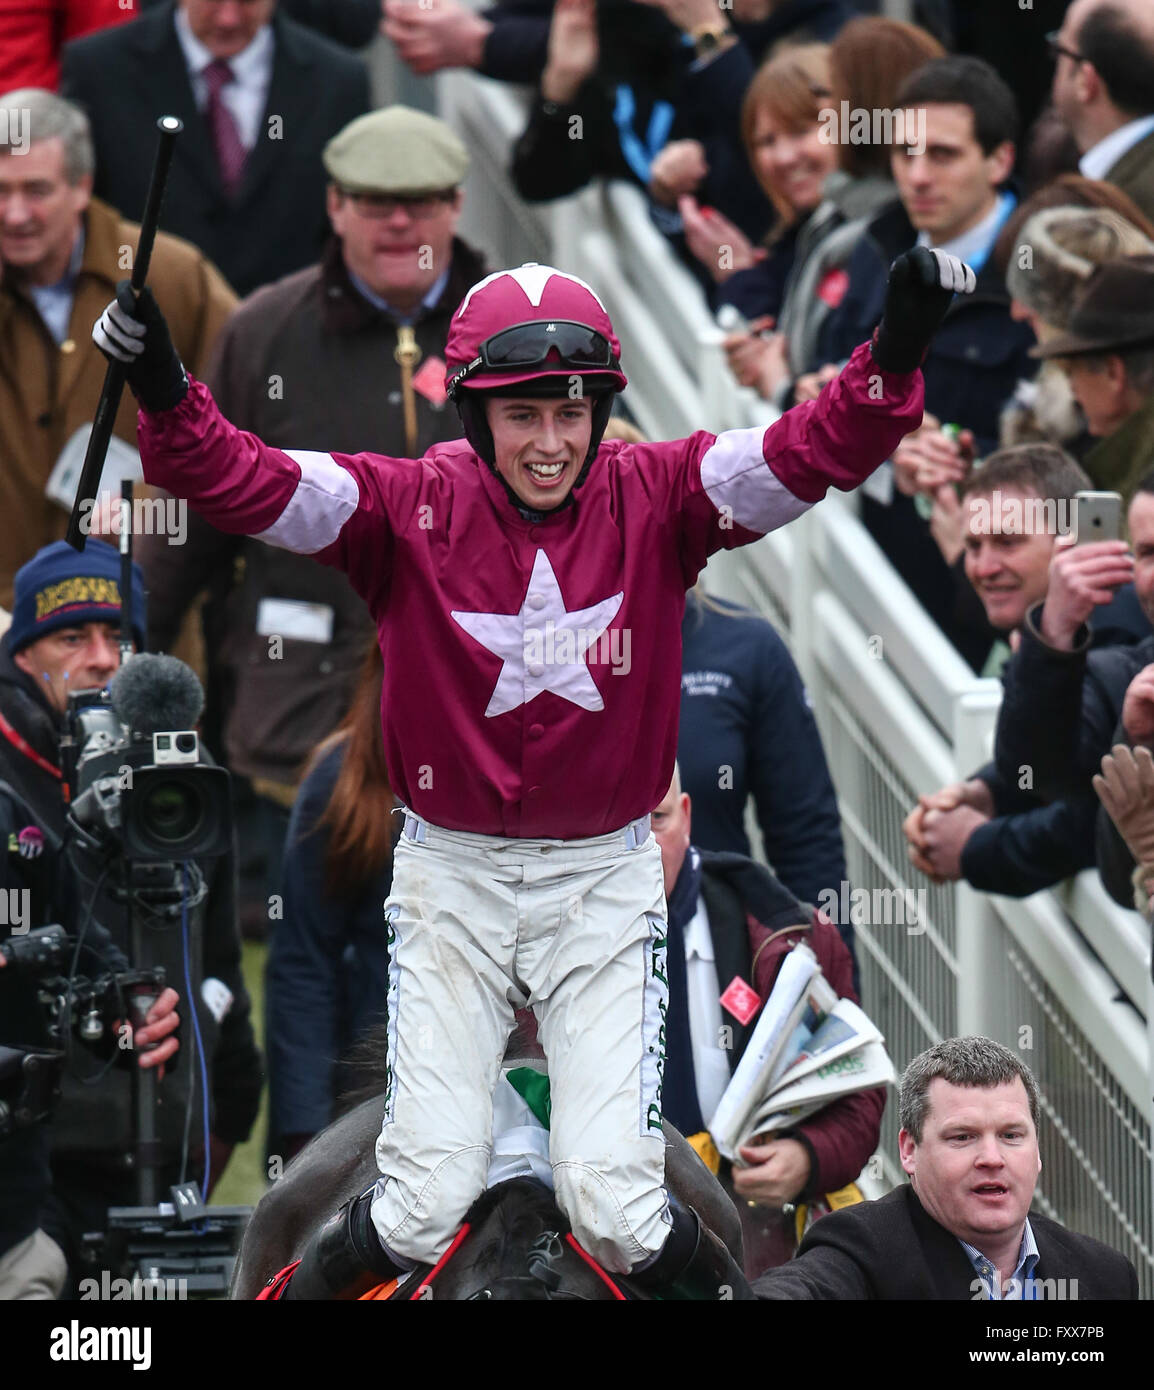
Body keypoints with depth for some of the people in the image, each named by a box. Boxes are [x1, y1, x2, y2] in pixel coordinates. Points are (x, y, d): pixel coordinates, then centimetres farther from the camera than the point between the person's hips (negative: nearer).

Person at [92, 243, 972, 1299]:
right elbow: (242, 481, -17)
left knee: (611, 1201, -9)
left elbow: (817, 452, -18)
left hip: (606, 881, 0)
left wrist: (895, 355, -35)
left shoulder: (654, 501, -7)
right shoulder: (409, 509, -8)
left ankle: (688, 1264, 24)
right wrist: (164, 393, -36)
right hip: (452, 876, 0)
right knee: (427, 1200, -7)